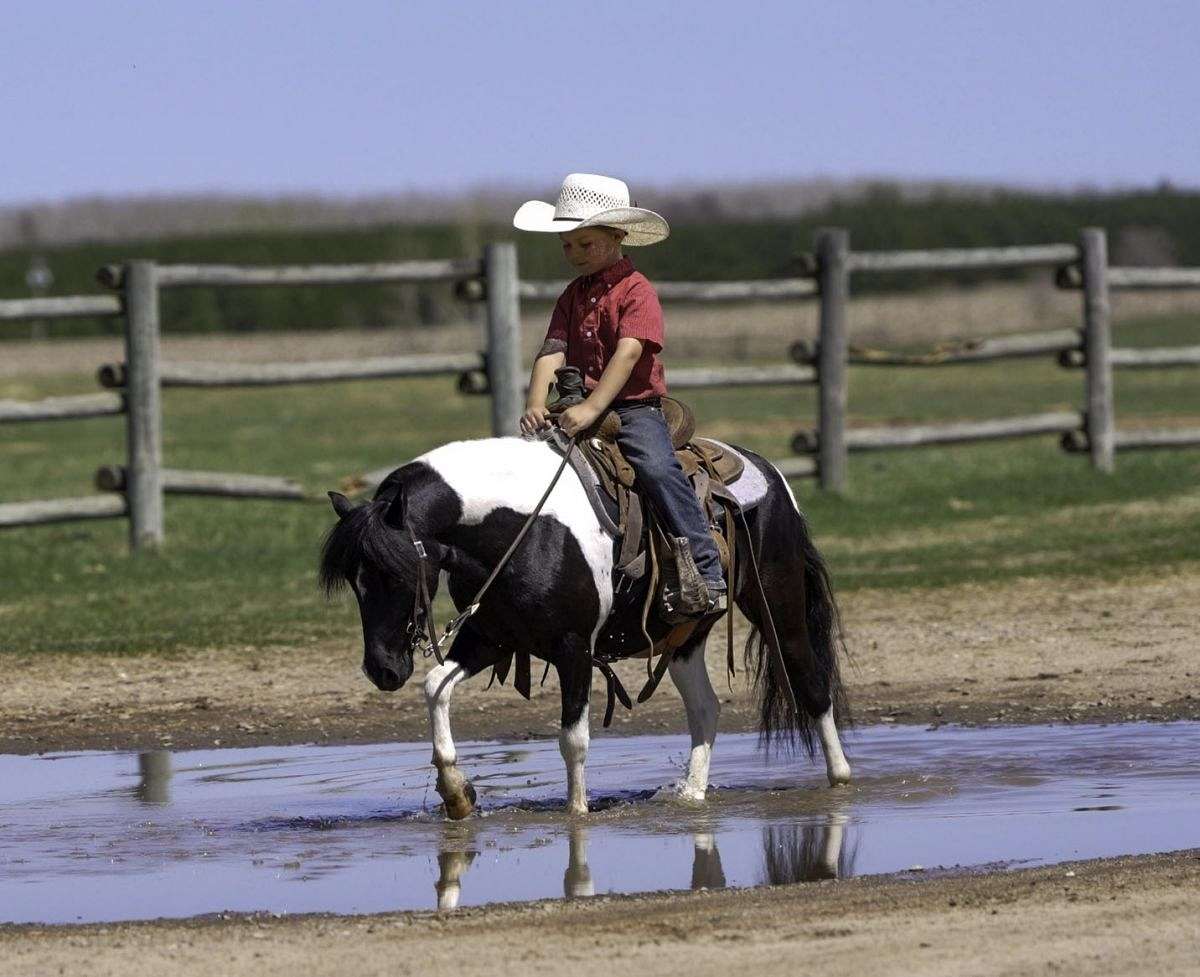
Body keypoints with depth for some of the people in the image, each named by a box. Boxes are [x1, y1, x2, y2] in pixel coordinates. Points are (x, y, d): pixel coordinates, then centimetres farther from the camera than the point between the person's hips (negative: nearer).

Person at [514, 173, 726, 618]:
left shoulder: (636, 290, -7)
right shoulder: (572, 297, 15)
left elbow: (629, 352, -19)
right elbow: (553, 351, 3)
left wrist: (591, 409, -29)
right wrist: (537, 405, -16)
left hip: (634, 406, -7)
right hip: (580, 409, 7)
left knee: (658, 468, -30)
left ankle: (707, 575, -30)